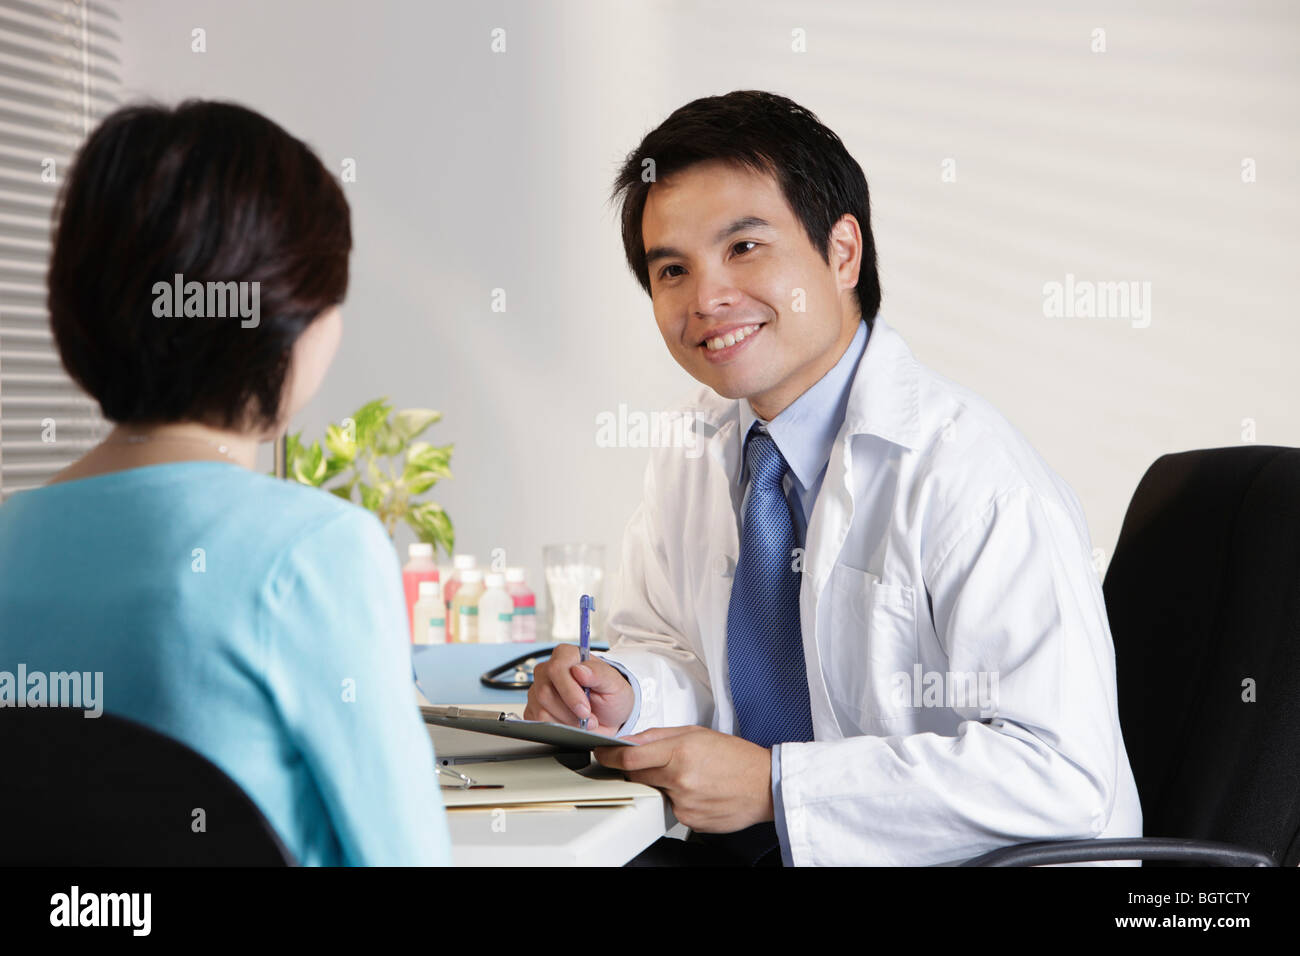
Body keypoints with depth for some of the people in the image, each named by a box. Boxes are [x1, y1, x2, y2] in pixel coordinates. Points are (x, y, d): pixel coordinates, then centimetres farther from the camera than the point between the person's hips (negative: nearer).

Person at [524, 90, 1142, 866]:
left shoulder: (970, 476, -18)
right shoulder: (698, 447, 4)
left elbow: (1061, 774, -23)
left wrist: (773, 783, -22)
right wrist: (623, 696, -6)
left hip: (950, 857, -5)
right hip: (749, 844, 6)